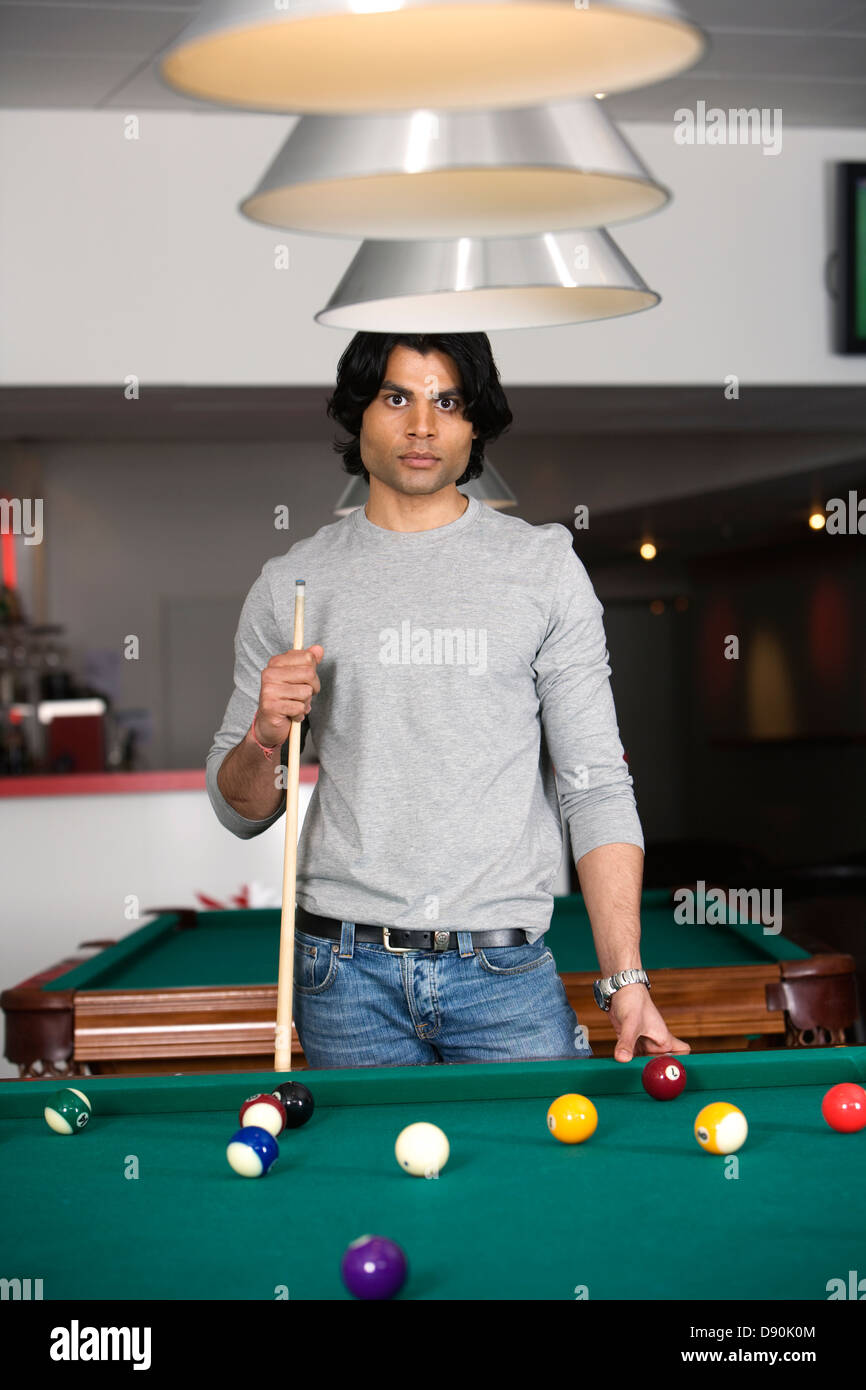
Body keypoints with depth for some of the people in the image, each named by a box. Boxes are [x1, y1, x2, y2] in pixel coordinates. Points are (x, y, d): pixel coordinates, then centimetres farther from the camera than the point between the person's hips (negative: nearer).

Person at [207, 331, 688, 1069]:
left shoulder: (545, 567, 3)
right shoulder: (292, 583, 6)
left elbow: (596, 785, 0)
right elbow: (242, 812, 10)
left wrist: (626, 979, -8)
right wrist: (264, 736, -12)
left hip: (509, 976, -1)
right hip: (347, 979, 1)